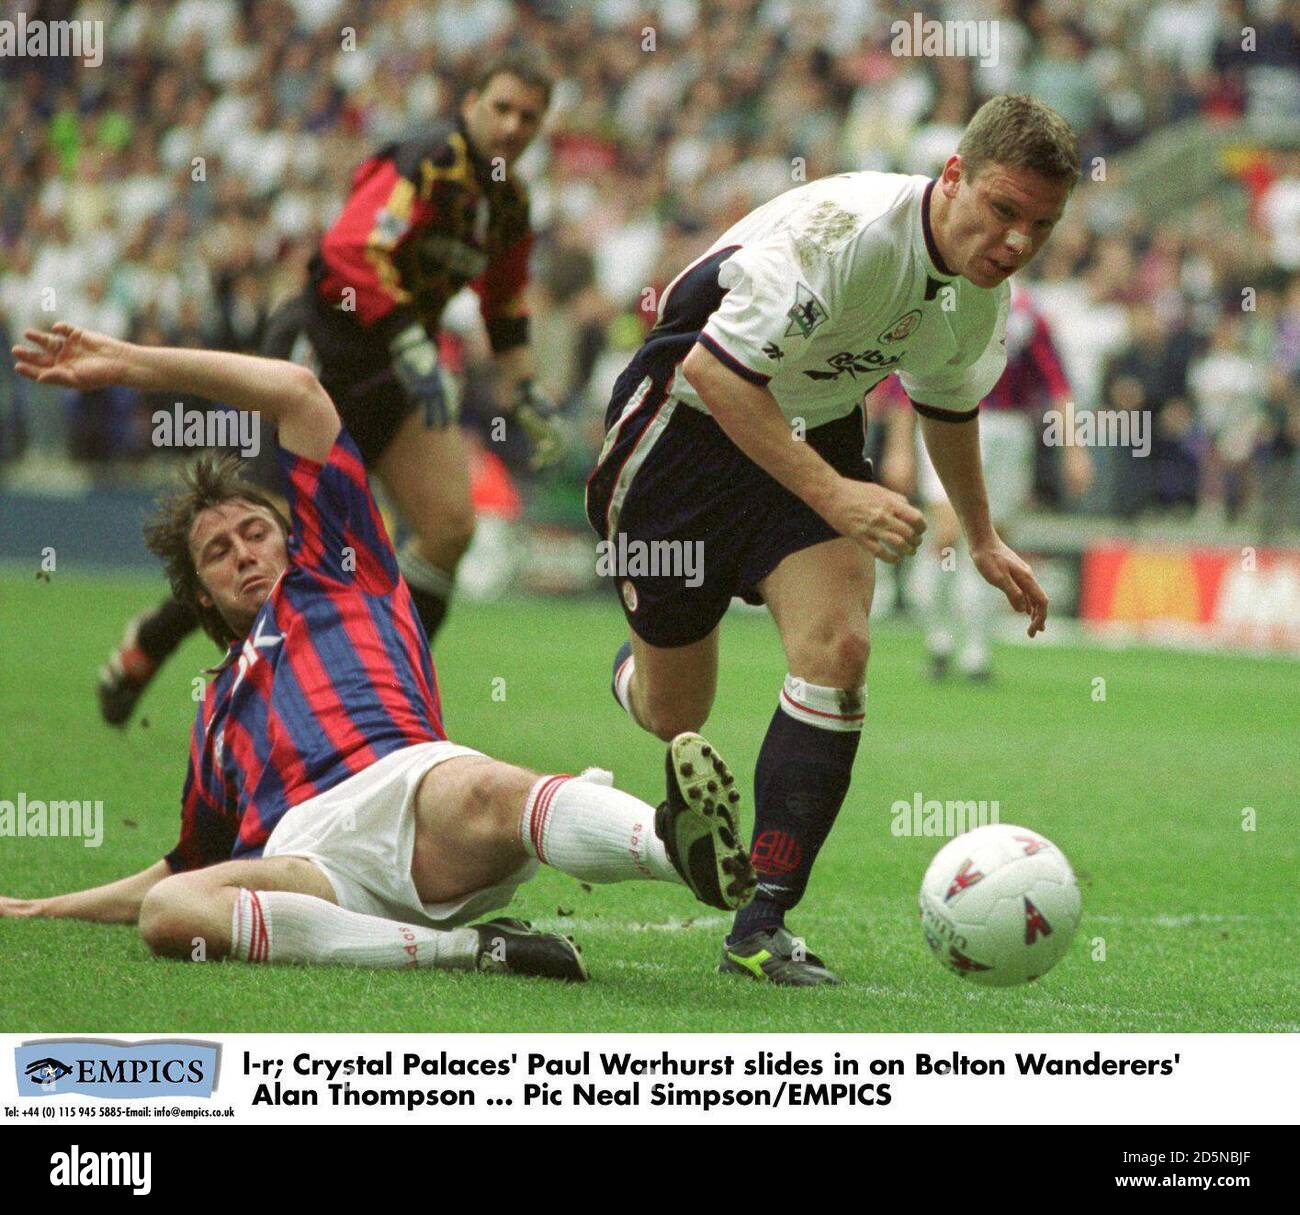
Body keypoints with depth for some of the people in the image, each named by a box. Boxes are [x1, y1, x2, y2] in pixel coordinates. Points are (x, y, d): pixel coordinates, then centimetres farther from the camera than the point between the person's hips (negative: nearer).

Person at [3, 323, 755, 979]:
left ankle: (685, 846, -71)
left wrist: (130, 364, 31)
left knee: (479, 794, -40)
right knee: (169, 912, -34)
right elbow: (192, 864, 50)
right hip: (307, 858, 3)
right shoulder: (220, 704, 44)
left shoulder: (335, 570, 32)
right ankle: (469, 950, -42)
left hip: (402, 776, -3)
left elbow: (298, 392, 28)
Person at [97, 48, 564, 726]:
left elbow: (505, 307, 26)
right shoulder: (426, 166, -17)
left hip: (395, 373, 8)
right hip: (322, 351, -8)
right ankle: (144, 647, 13)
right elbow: (353, 250, -30)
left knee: (450, 526, -8)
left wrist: (524, 395, 17)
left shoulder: (509, 204, 10)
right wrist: (412, 347, -35)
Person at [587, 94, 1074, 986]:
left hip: (817, 435, 5)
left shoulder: (983, 292, -7)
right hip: (689, 421, -5)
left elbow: (948, 403, 16)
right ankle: (633, 671, 46)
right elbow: (716, 369, -33)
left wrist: (984, 543, 22)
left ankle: (762, 926, -15)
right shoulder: (844, 228, -32)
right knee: (671, 713, 4)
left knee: (838, 650, -20)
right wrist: (832, 495, -38)